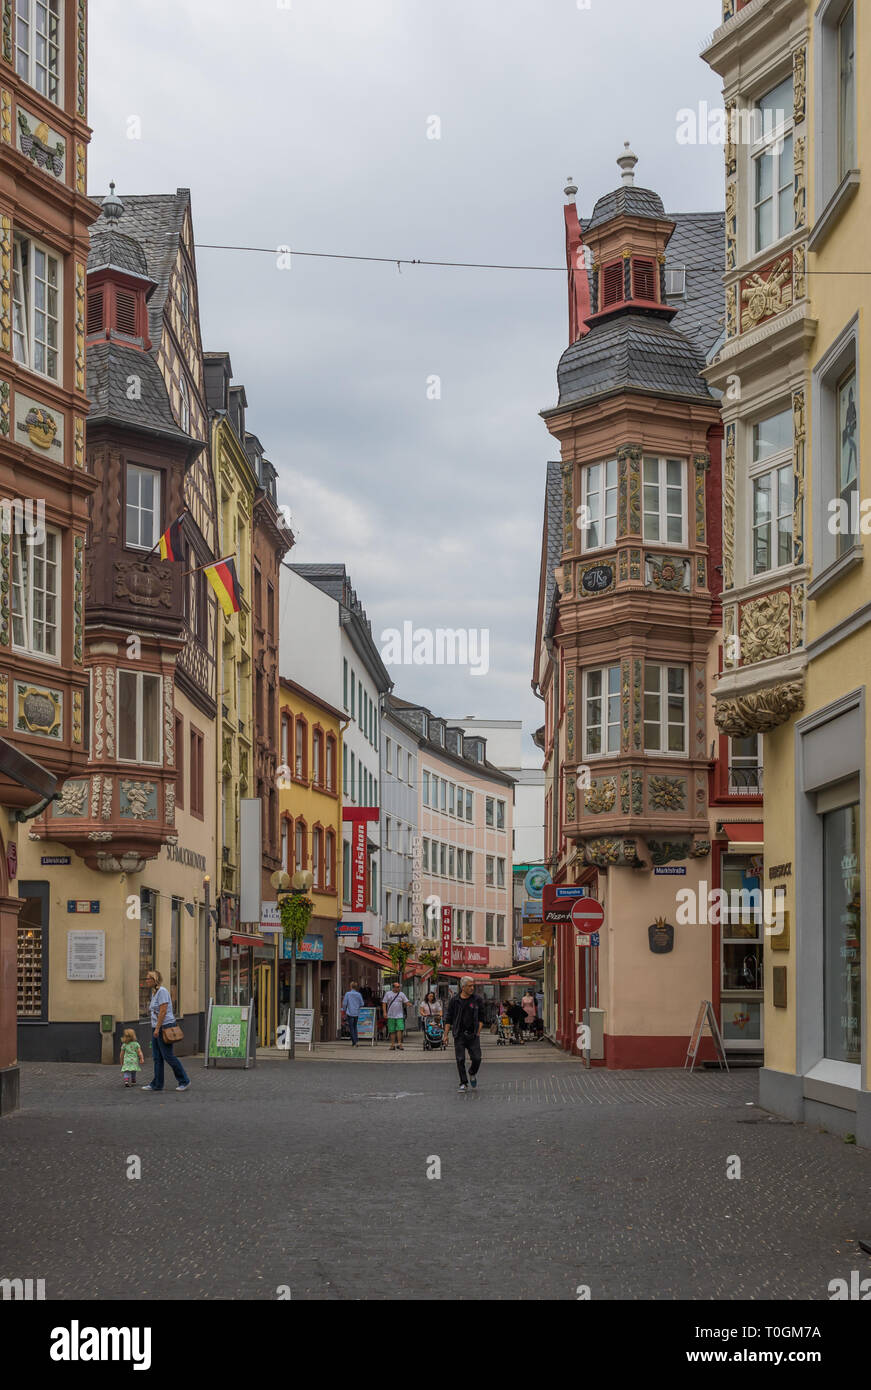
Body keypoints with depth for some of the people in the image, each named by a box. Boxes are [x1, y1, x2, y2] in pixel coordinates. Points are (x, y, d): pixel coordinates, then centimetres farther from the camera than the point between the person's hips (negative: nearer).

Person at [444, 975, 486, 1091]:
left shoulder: (477, 999, 2)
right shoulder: (455, 1000, 1)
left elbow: (481, 1017, 7)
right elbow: (448, 1018, 7)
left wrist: (478, 1032, -1)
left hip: (473, 1034, 0)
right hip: (459, 1035, 0)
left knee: (476, 1058, -6)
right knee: (460, 1060, -2)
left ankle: (472, 1074, 24)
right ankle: (463, 1083, 9)